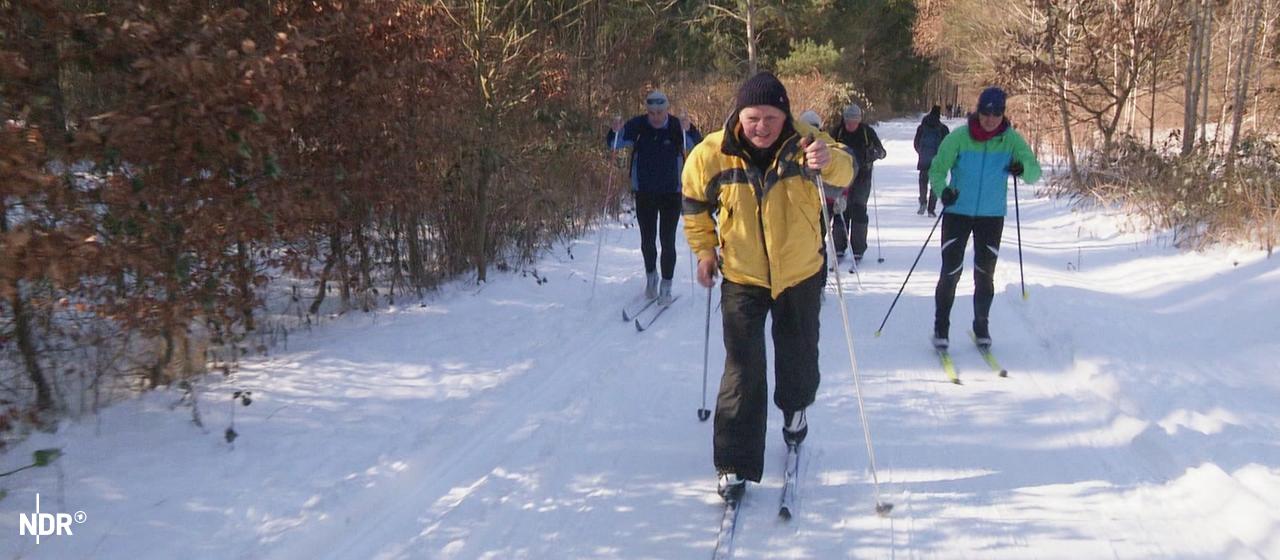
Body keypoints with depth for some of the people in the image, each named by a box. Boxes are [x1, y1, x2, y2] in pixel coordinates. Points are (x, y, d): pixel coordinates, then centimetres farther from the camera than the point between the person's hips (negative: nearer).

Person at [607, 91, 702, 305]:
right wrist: (616, 131, -31)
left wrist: (688, 131, -42)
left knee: (667, 241, -2)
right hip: (644, 193, 2)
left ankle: (666, 286, 11)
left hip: (671, 193, -2)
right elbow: (614, 144, -9)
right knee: (647, 240, 9)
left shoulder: (677, 127, -12)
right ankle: (650, 275, 34)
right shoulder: (638, 126, -8)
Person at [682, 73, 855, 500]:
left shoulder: (803, 142, -18)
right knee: (743, 370, -6)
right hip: (742, 276, -1)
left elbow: (844, 171, -34)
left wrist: (828, 160, -55)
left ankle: (795, 408, 53)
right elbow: (695, 203, 2)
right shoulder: (711, 154, -16)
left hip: (801, 273, 1)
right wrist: (704, 249, 2)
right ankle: (735, 464, 4)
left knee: (798, 352, 21)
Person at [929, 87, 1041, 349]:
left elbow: (1035, 172, -5)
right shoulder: (959, 137, -11)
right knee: (951, 271, -4)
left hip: (992, 216, 2)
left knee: (985, 275, 8)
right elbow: (937, 169, -8)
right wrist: (942, 190, -29)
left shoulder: (1011, 139, -6)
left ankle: (982, 327, 25)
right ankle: (941, 328, 9)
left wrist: (1023, 168, -29)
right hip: (958, 212, -2)